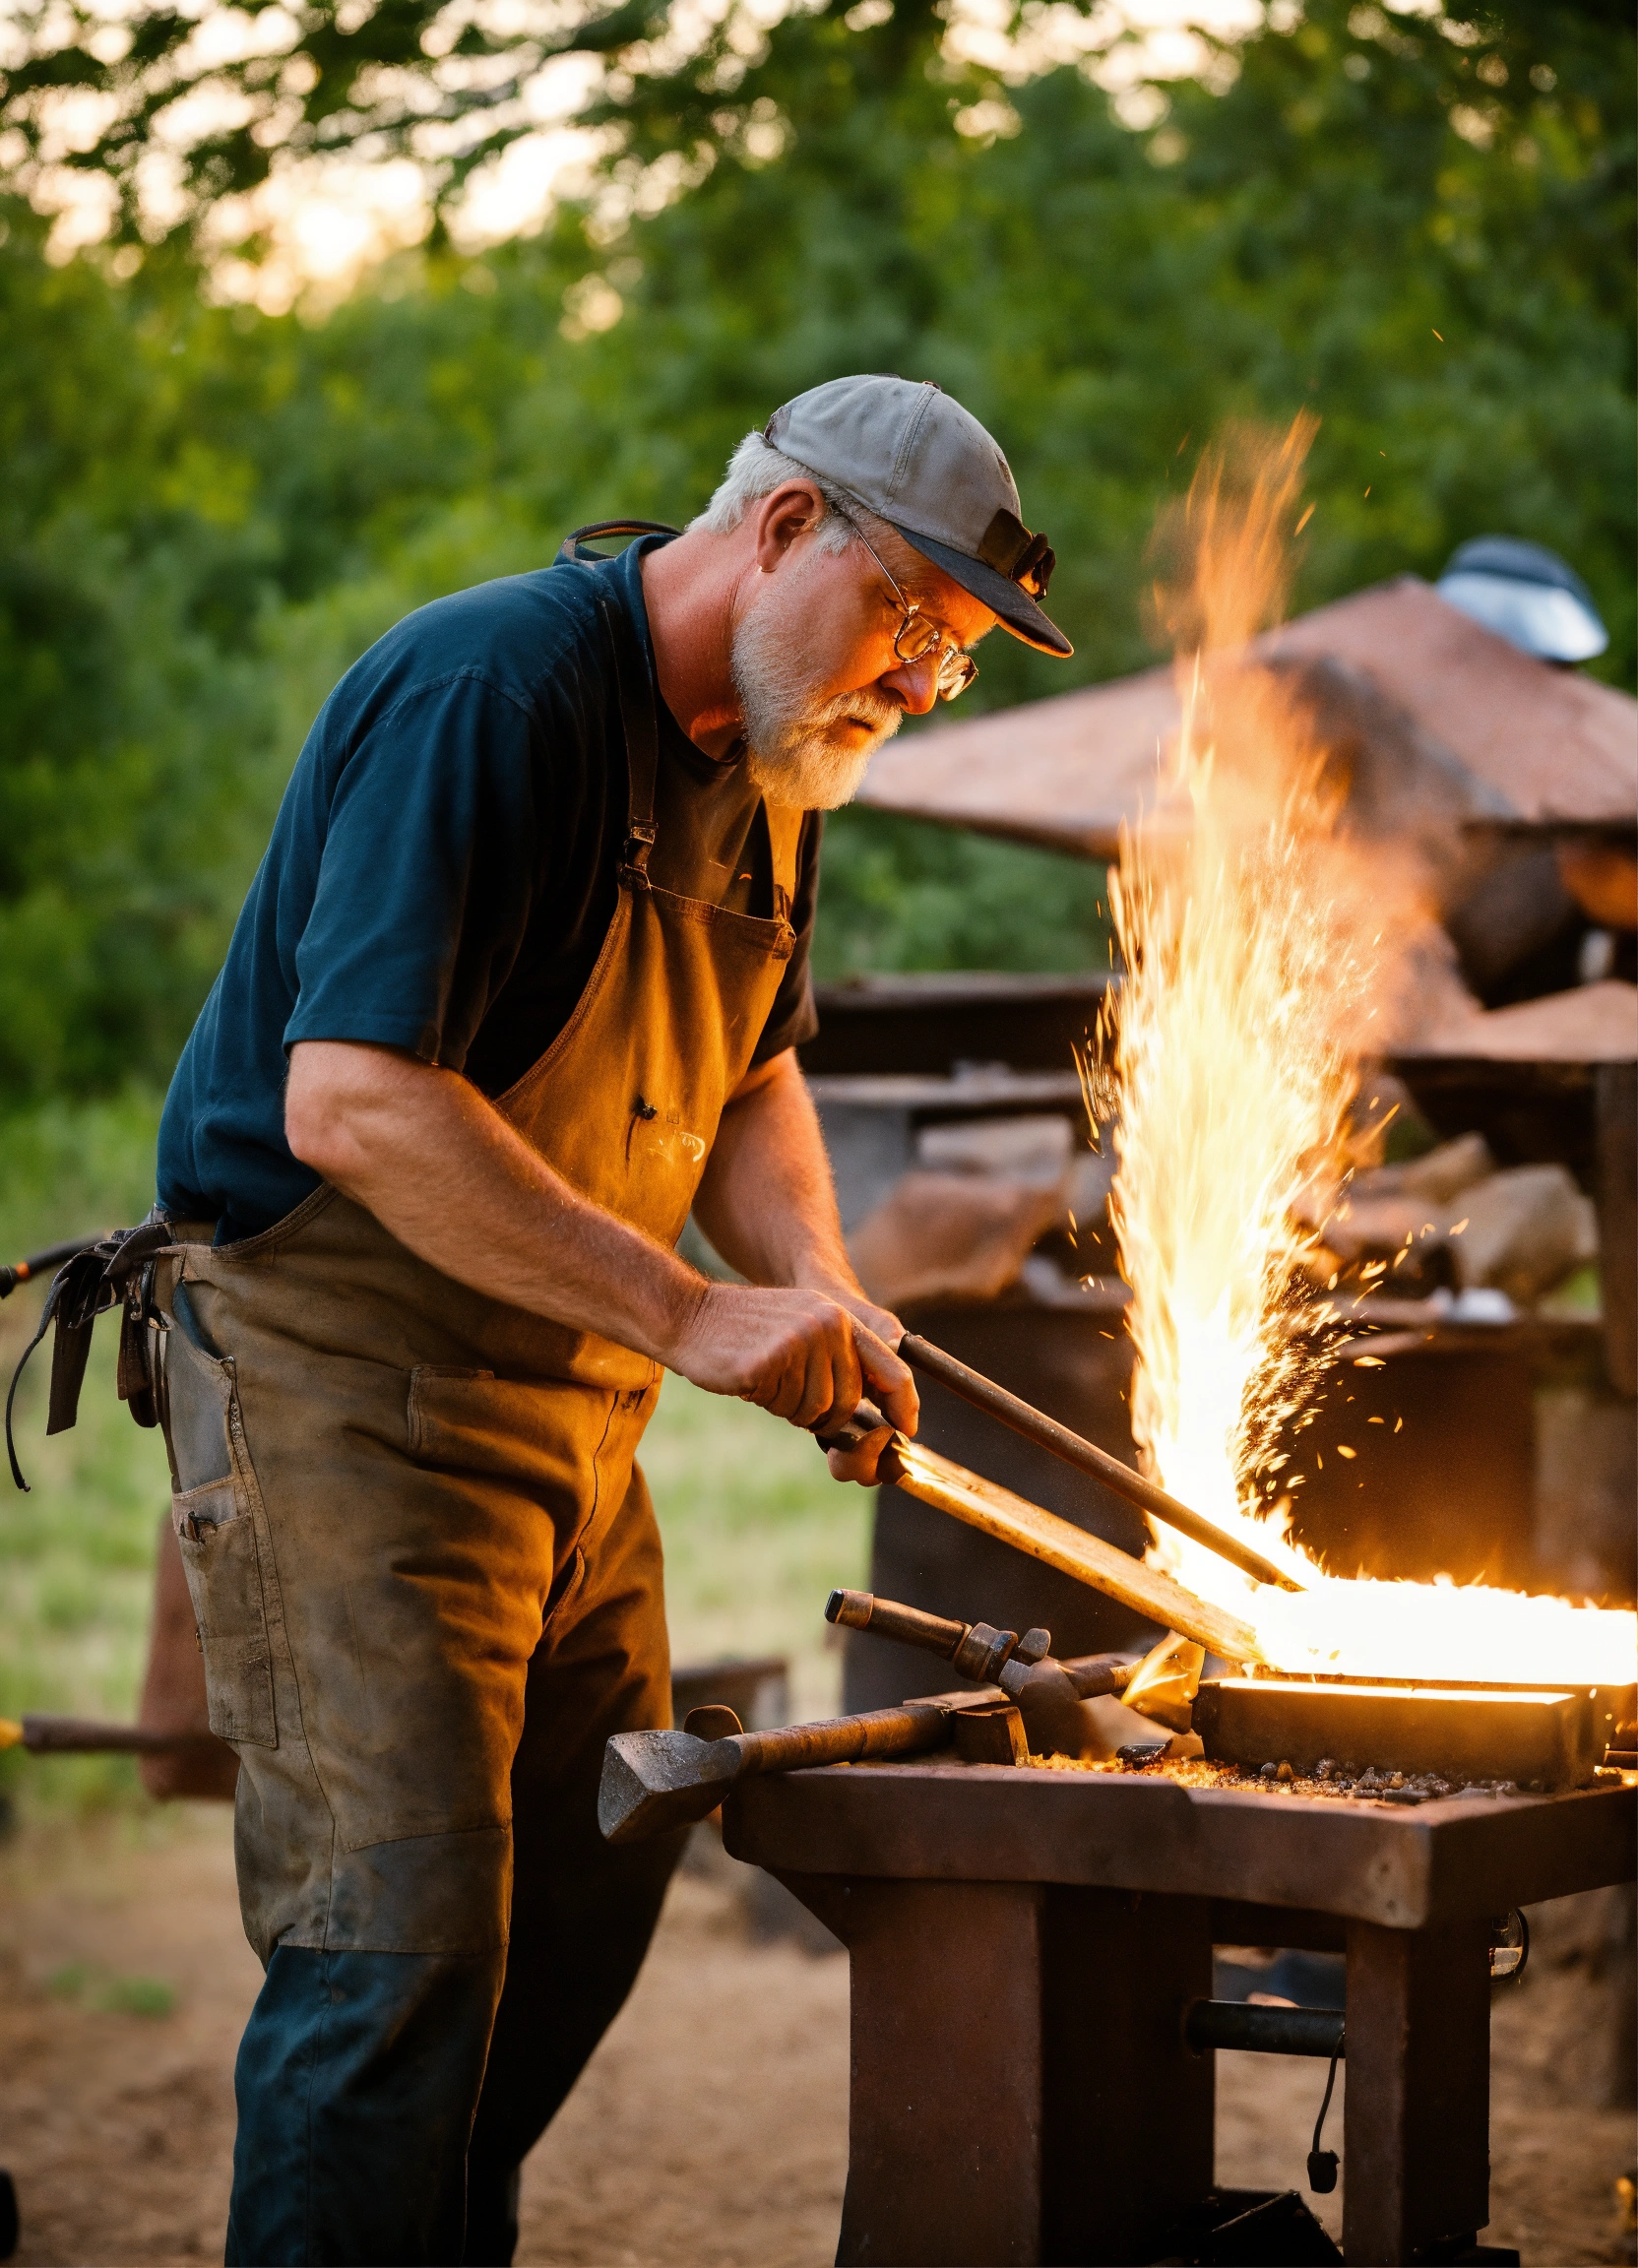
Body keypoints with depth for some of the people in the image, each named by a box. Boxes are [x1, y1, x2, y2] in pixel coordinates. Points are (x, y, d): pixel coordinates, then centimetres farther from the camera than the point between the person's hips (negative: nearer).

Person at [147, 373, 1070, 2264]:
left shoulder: (770, 761, 9)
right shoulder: (489, 689, -21)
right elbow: (350, 1104, -29)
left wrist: (820, 1296, 1)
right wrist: (693, 1318, -28)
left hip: (572, 1400, 9)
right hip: (340, 1381, -9)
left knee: (594, 1892, 14)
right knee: (402, 1931, -13)